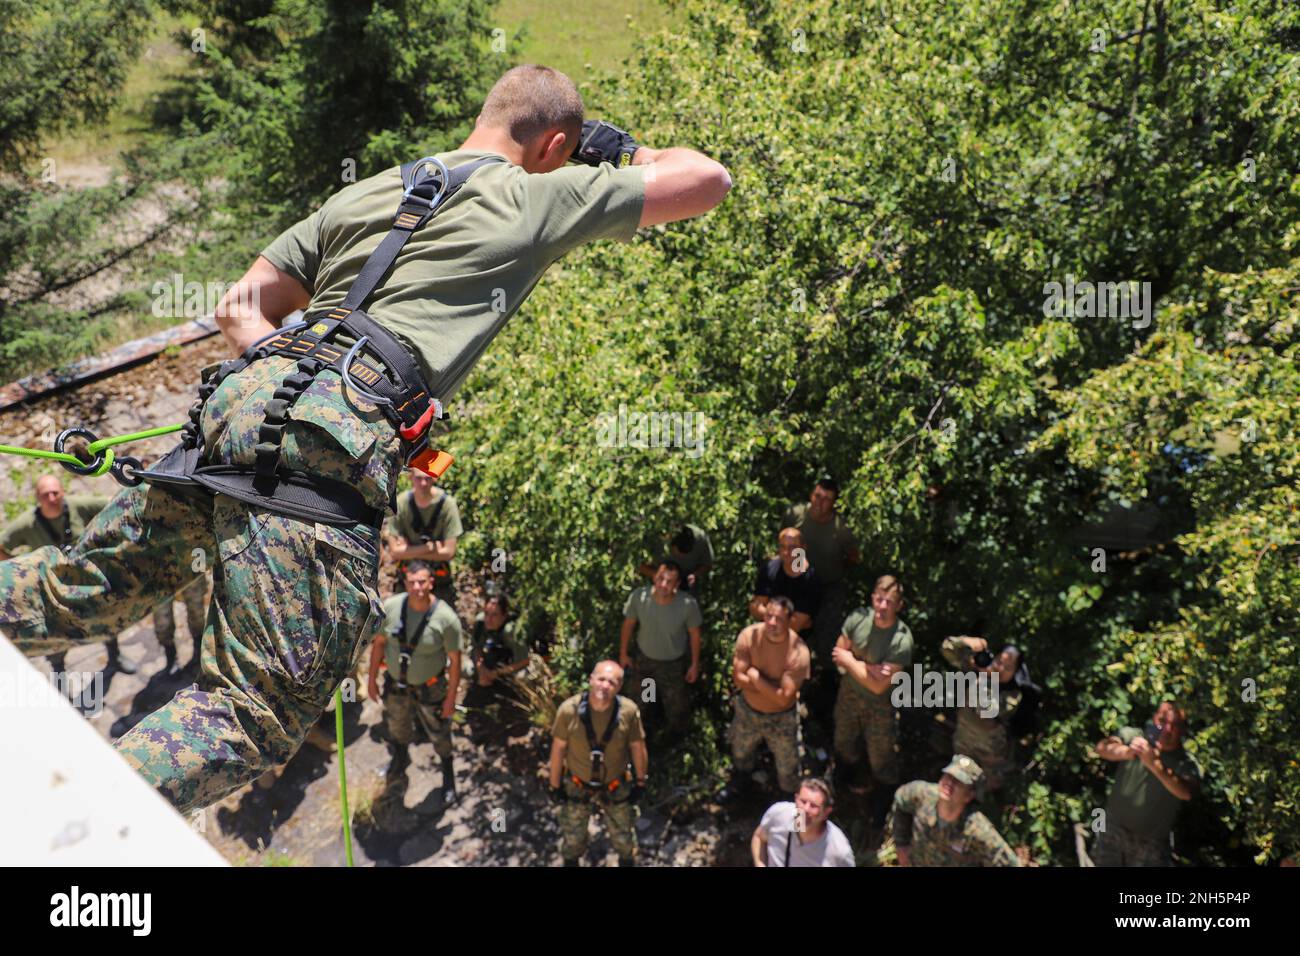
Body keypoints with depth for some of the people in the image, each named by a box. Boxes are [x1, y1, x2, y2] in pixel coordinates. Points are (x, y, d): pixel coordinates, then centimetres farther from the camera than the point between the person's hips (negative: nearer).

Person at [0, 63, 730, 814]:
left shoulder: (369, 191, 27)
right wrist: (630, 151, 38)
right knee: (263, 714, -5)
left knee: (93, 591, 24)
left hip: (242, 394, 8)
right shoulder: (542, 197, 12)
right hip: (334, 437, -7)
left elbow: (241, 306, 24)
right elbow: (707, 179, 22)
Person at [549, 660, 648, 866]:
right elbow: (558, 749, -12)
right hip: (577, 787, 0)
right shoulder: (569, 710, -28)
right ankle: (570, 861, 53)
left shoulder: (628, 711, -26)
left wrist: (640, 782, 3)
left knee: (624, 840, 21)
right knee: (572, 840, 22)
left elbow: (638, 747, -9)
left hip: (616, 787, 1)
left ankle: (627, 861, 54)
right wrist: (555, 786, -2)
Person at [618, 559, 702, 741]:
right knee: (641, 698, 32)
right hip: (643, 658, 2)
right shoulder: (638, 597, -32)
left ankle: (677, 730, 63)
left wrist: (694, 664, -3)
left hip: (674, 663, -1)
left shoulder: (688, 604, -35)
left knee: (676, 703, 27)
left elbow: (694, 633, -15)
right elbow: (628, 625, -12)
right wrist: (623, 654, 1)